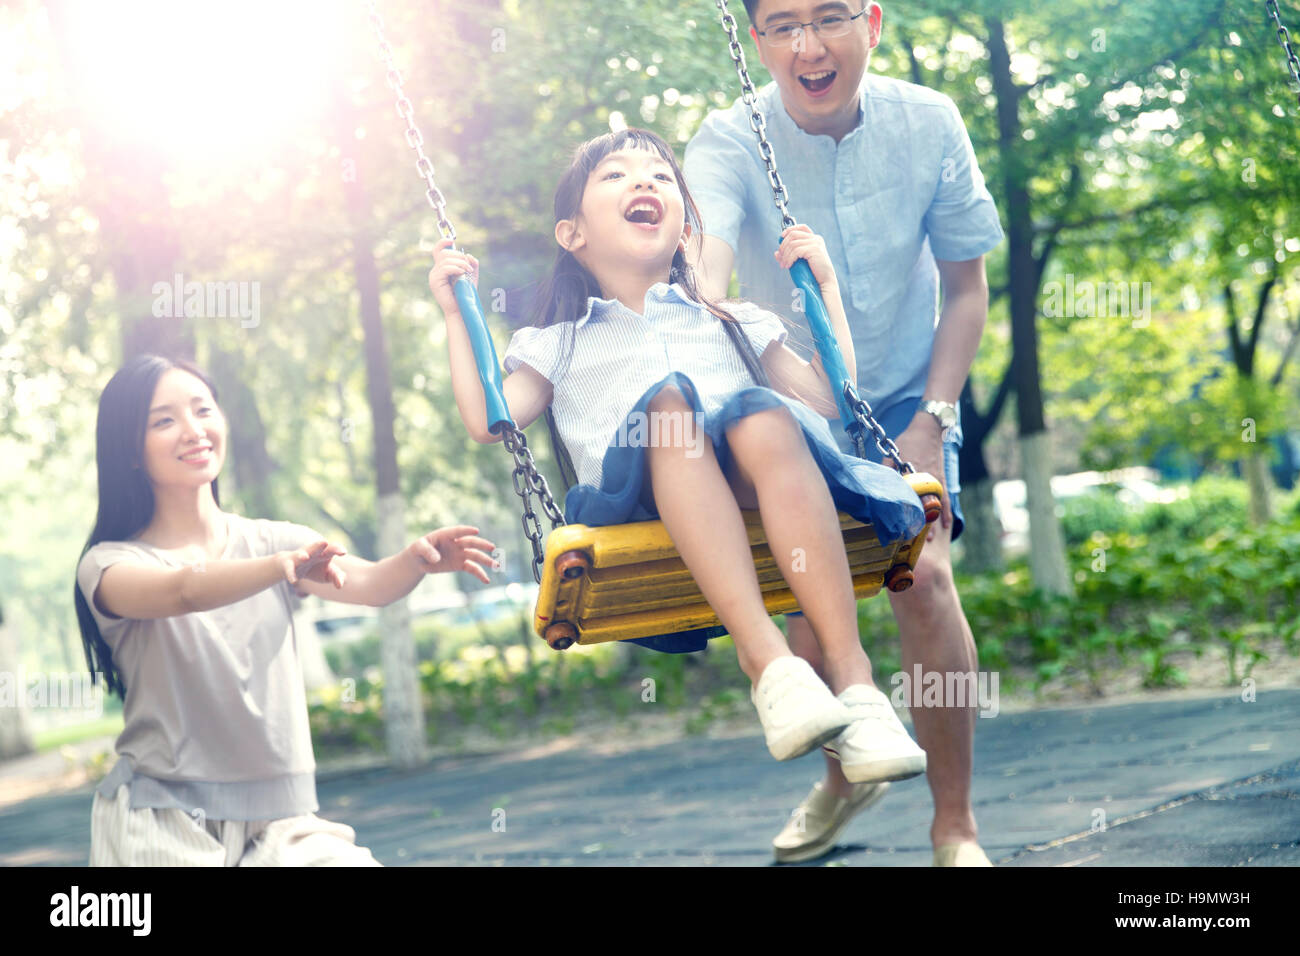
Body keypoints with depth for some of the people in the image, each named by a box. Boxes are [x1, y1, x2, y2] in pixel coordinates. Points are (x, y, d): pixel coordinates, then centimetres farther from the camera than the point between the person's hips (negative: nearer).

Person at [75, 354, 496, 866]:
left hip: (281, 821, 3)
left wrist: (417, 558, -32)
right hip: (163, 825, -3)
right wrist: (283, 566, -42)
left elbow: (370, 585, -10)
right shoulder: (110, 563, -3)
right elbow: (182, 592, -25)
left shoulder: (274, 541, 7)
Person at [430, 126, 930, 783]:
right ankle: (765, 658, -50)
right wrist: (455, 314, 17)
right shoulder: (560, 347, 30)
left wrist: (825, 288, 27)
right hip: (639, 501, -2)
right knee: (668, 397, -33)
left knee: (762, 416, -33)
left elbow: (828, 399, 25)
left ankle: (850, 670, -45)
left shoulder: (734, 327, 35)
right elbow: (487, 420, 13)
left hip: (757, 495, 2)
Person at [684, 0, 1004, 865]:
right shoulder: (732, 142, -20)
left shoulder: (928, 125, -15)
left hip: (904, 398, -1)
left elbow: (966, 286, -5)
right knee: (807, 606, -4)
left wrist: (931, 421, -15)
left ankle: (956, 825, -9)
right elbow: (707, 246, -41)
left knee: (921, 572, -22)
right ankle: (847, 776, 28)